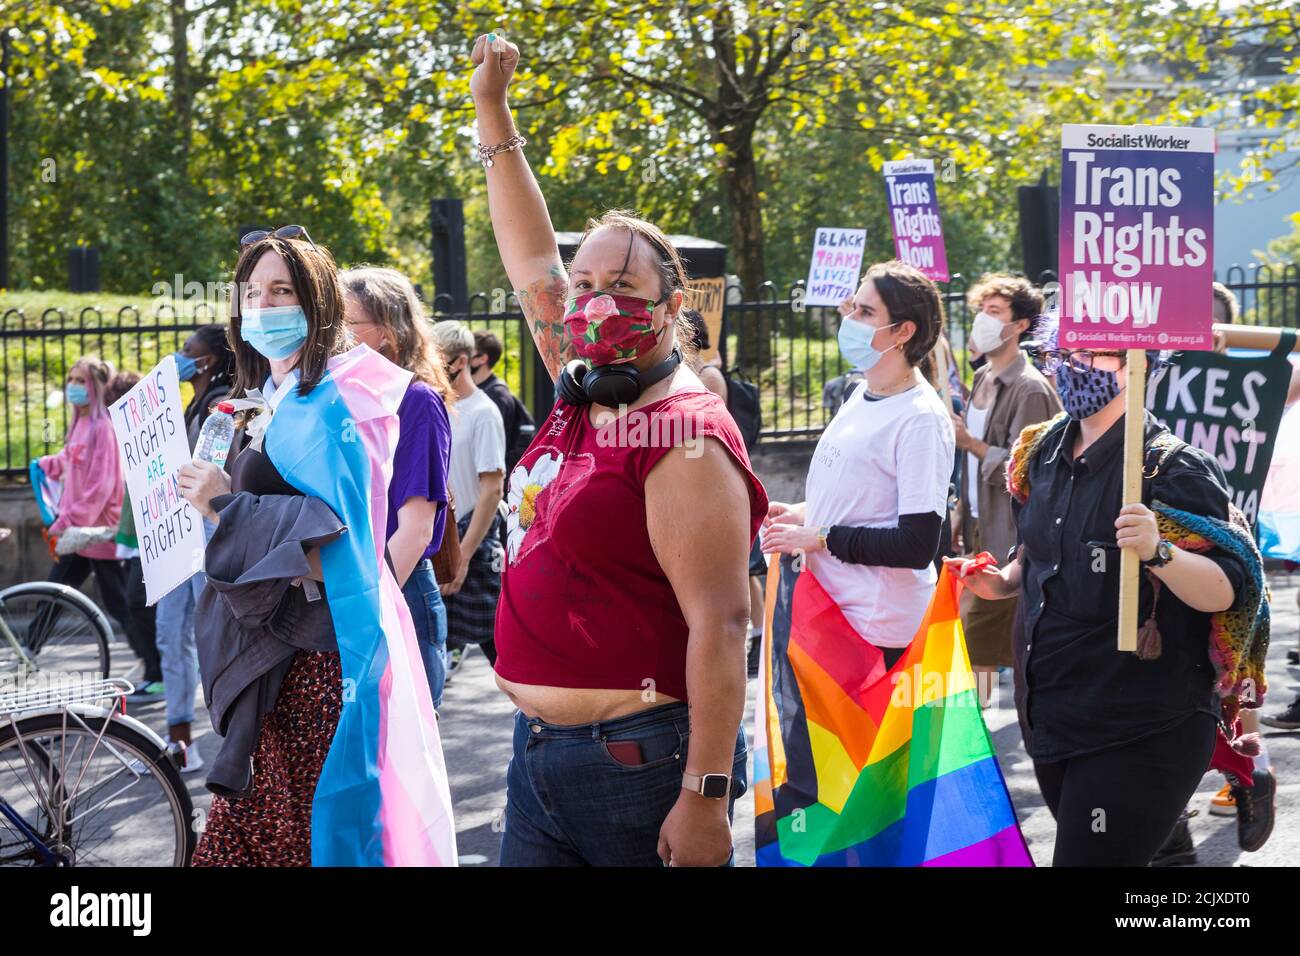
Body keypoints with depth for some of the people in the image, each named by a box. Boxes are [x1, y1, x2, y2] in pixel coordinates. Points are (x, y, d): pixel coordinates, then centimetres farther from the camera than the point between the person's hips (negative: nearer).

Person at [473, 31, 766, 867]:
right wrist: (492, 108, 23)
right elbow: (533, 259, 22)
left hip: (639, 760, -8)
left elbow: (719, 625, -20)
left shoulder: (685, 437, -15)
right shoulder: (585, 395, 9)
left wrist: (705, 798, -24)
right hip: (541, 748, 8)